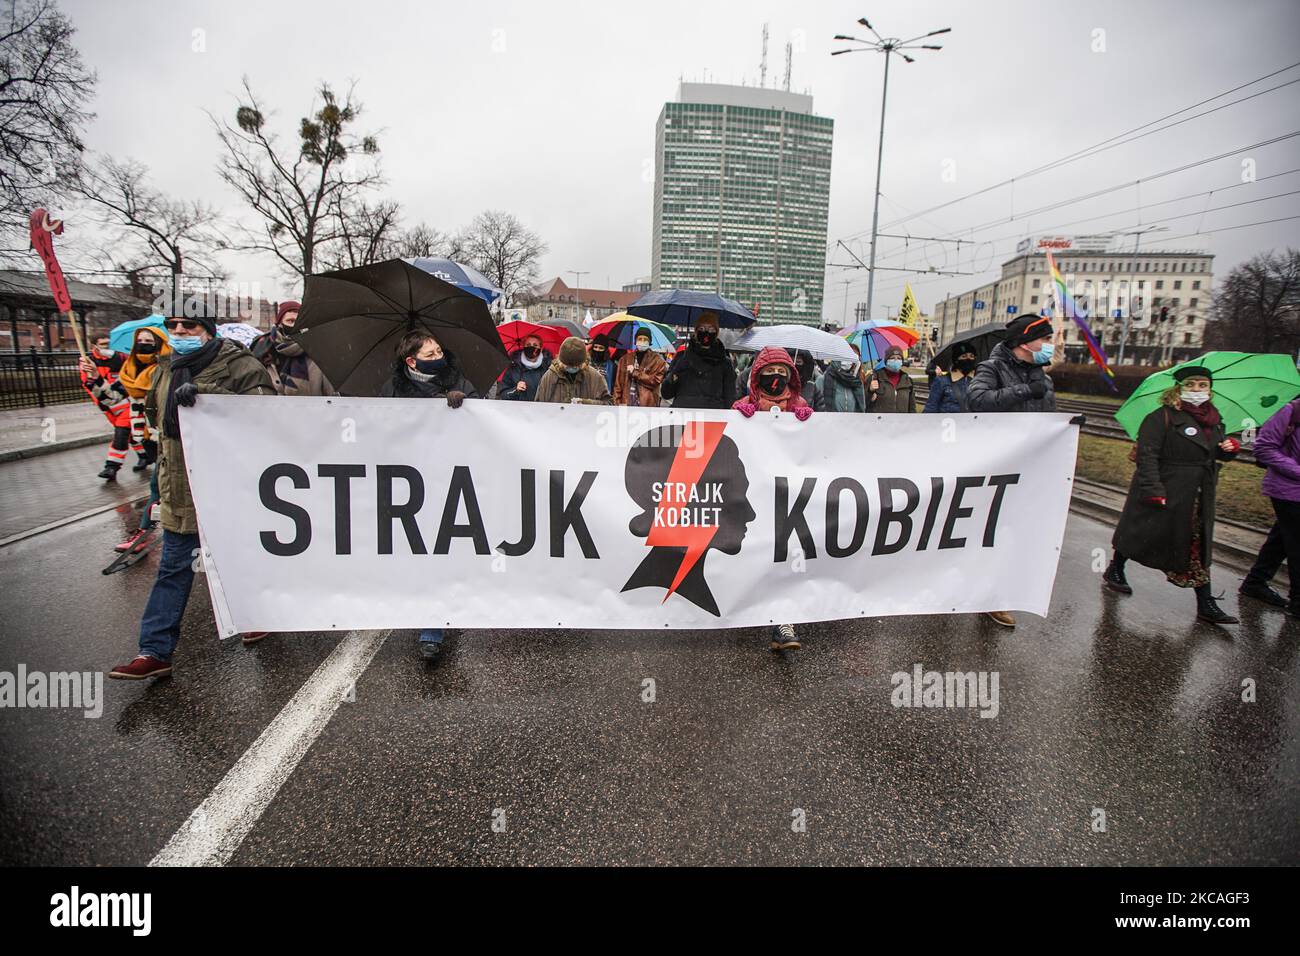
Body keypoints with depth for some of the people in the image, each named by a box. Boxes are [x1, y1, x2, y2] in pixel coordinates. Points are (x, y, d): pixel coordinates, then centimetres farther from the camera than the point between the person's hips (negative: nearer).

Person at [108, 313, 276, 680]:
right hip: (180, 489, 6)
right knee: (173, 568, 9)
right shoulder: (167, 370, 11)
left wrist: (204, 392, -35)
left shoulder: (238, 364, -11)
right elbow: (160, 419, 25)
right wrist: (161, 465, 25)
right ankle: (155, 651, 16)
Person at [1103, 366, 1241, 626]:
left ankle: (1206, 605, 11)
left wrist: (1230, 448, 1)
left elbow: (1218, 453, 25)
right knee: (1142, 535, 8)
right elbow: (1147, 455, -19)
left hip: (1199, 500, 7)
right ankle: (1115, 571, 31)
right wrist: (1154, 490, -24)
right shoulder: (1162, 417, -13)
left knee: (1198, 547, 8)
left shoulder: (1213, 420, 12)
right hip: (1163, 494, -7)